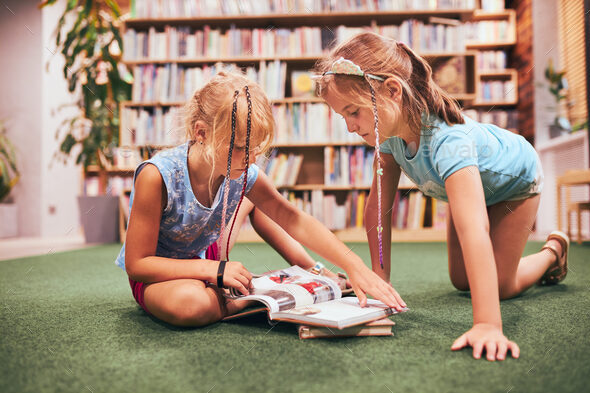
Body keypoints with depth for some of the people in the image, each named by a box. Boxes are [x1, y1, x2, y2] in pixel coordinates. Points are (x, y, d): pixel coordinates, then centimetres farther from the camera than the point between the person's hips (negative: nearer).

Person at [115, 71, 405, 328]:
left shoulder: (244, 174, -18)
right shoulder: (157, 175, -33)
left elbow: (296, 220, -14)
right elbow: (136, 263, -27)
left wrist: (355, 268, -22)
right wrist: (216, 271, -34)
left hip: (205, 259, 6)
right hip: (157, 275, -5)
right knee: (191, 303, -40)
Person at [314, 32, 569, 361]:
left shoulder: (447, 140, -49)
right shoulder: (389, 130, -27)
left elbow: (473, 229, -59)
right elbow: (379, 208, -20)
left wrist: (488, 325, -65)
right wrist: (379, 279, -21)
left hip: (514, 181, -6)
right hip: (473, 184, 6)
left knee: (499, 287, -1)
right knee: (462, 281, 9)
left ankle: (553, 252, 27)